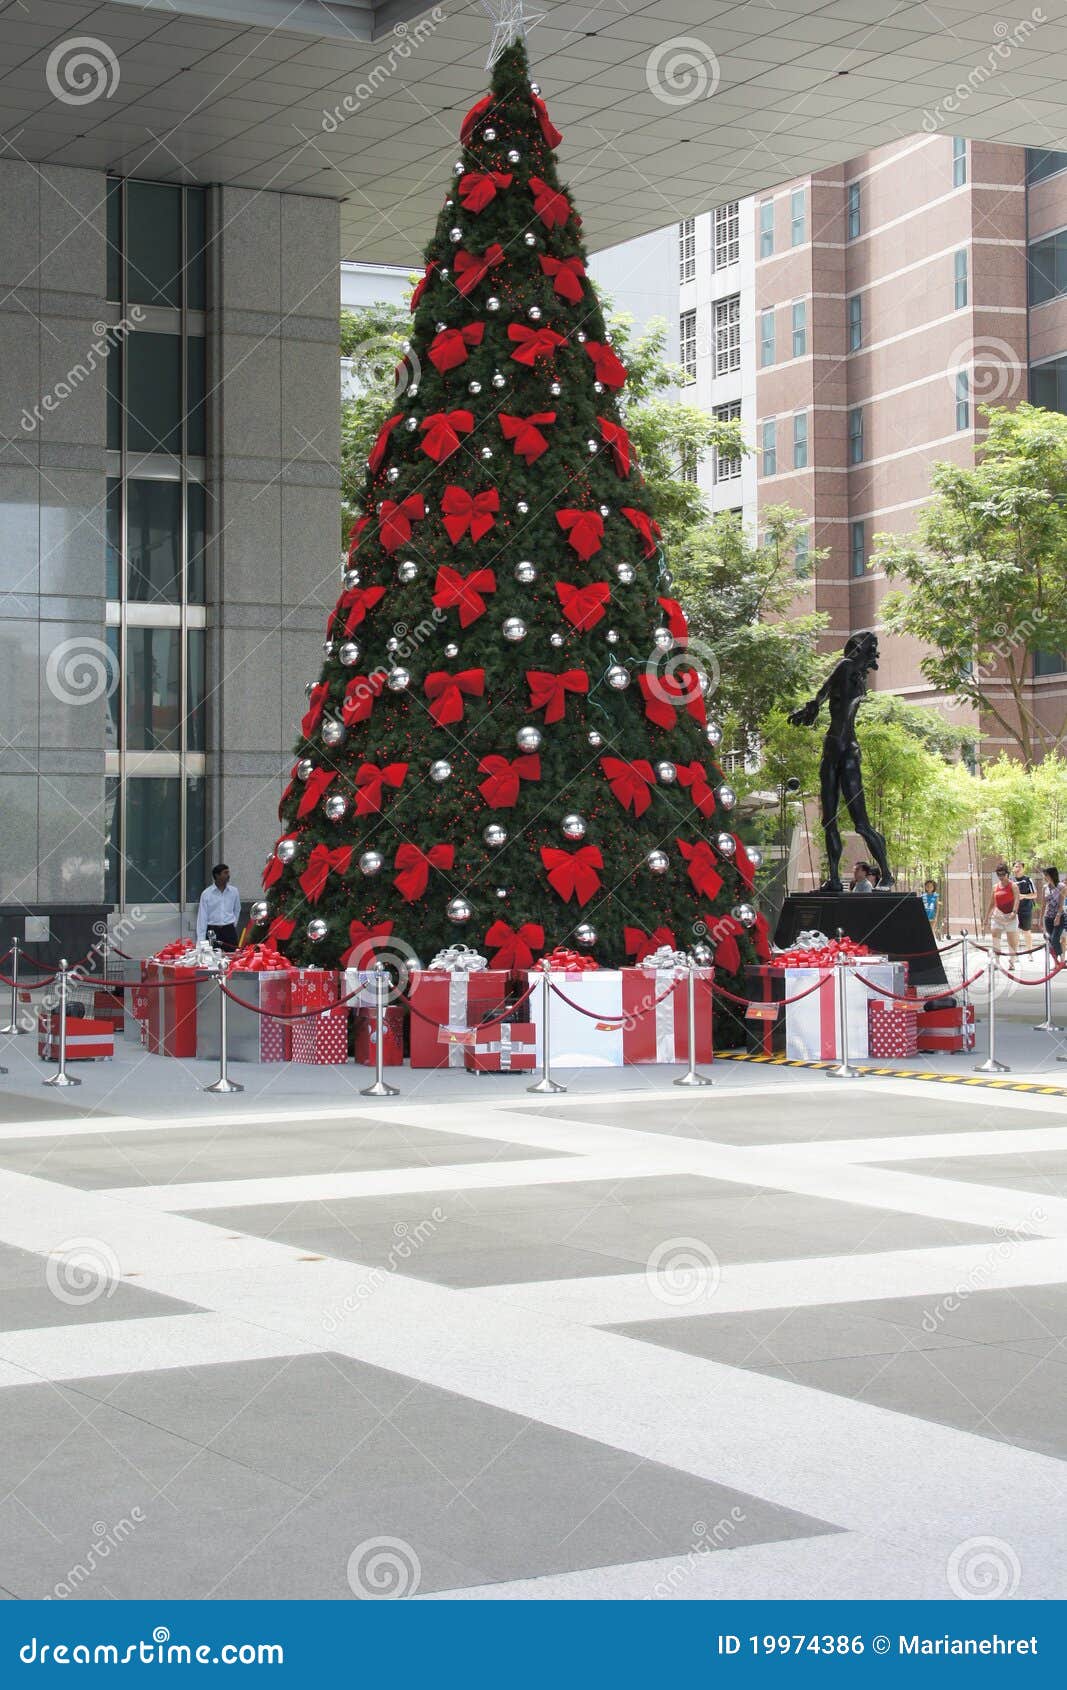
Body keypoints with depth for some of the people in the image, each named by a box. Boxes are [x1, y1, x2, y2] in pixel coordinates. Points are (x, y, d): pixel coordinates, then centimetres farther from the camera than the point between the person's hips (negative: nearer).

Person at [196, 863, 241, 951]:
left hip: (229, 931, 2)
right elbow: (202, 917, -3)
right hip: (212, 932, -2)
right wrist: (201, 940, -8)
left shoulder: (234, 892, 4)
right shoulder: (206, 894, -3)